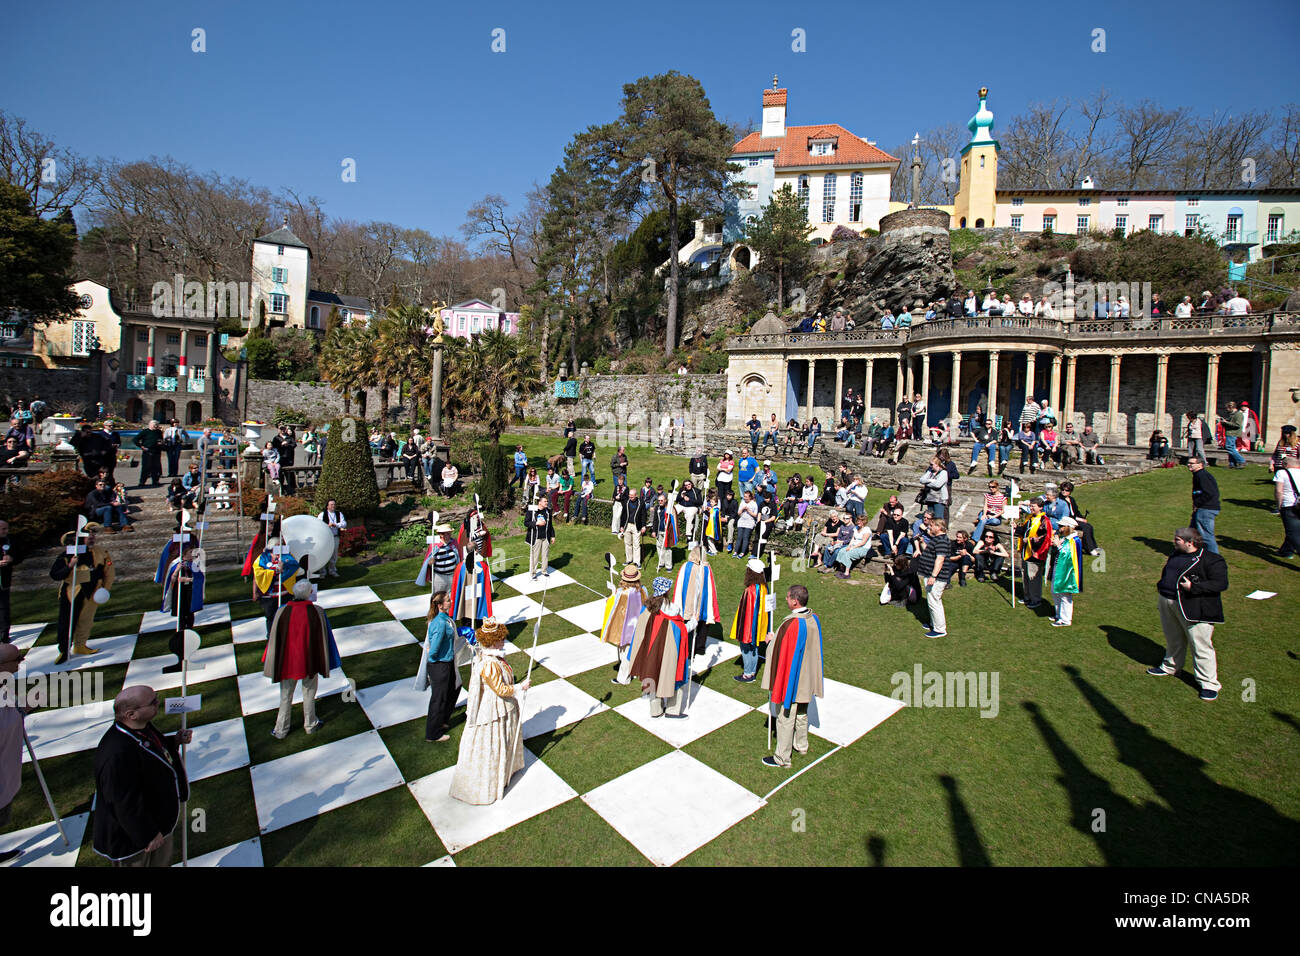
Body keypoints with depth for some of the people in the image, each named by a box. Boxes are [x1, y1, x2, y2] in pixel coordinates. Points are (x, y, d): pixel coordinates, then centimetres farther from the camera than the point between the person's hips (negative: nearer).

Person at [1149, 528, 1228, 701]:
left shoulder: (1212, 560, -11)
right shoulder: (1176, 554, 13)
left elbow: (1221, 583, -17)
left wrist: (1193, 587, -23)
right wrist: (1161, 585, 14)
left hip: (1195, 608, -8)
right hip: (1167, 602, 8)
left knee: (1200, 645, -2)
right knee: (1173, 640, 22)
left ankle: (1209, 683, 8)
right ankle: (1170, 667, 39)